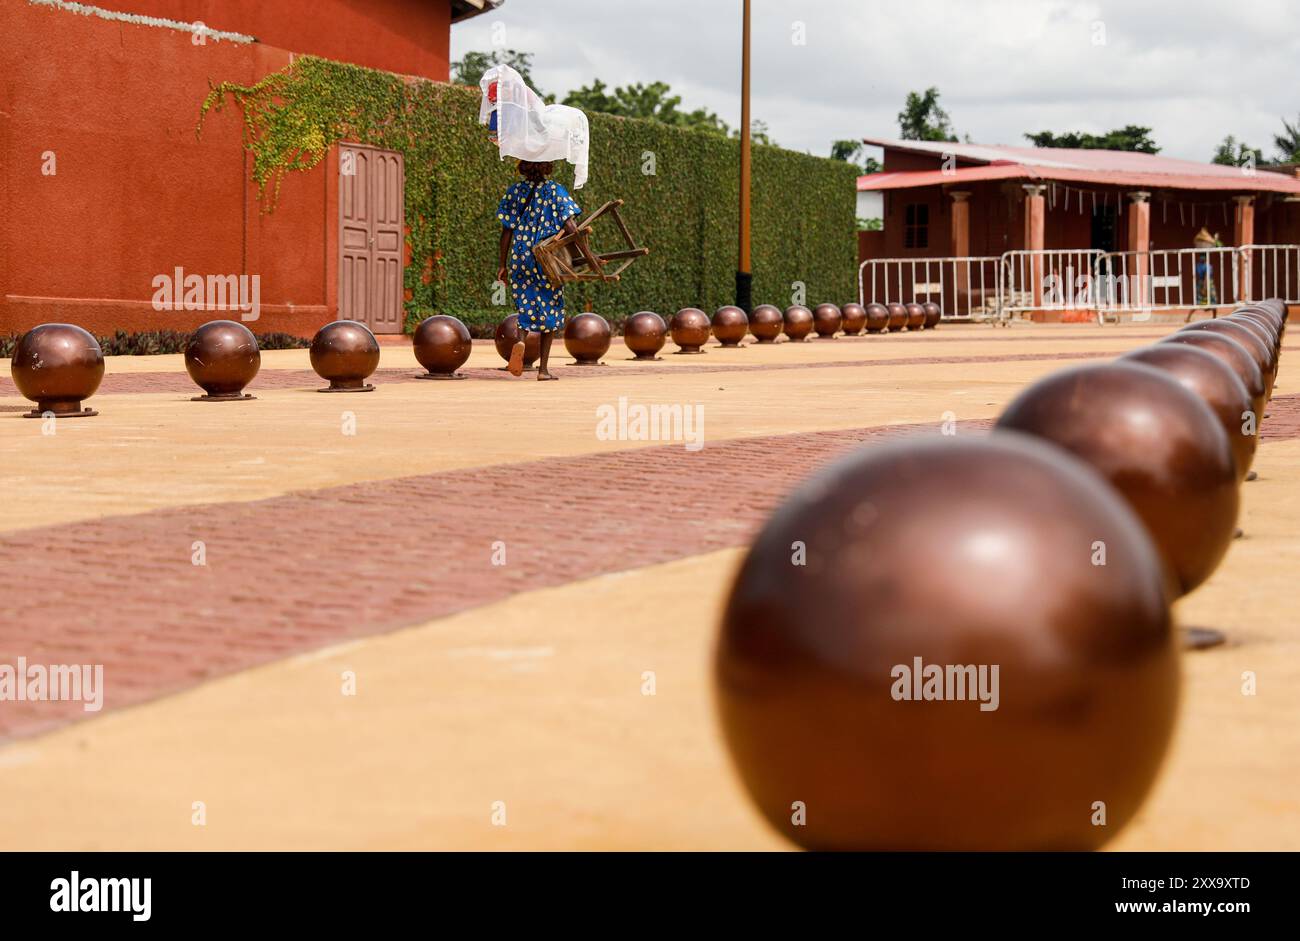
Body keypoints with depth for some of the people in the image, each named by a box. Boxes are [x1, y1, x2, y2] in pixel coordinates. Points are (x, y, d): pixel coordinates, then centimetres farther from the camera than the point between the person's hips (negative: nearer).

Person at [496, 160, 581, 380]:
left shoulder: (515, 191, 4)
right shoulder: (555, 191, -2)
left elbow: (507, 231, 3)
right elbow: (569, 225, -12)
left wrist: (503, 264, 8)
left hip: (520, 258, 2)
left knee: (526, 306, 13)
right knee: (549, 310, 9)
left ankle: (520, 340, -20)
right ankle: (543, 368, 7)